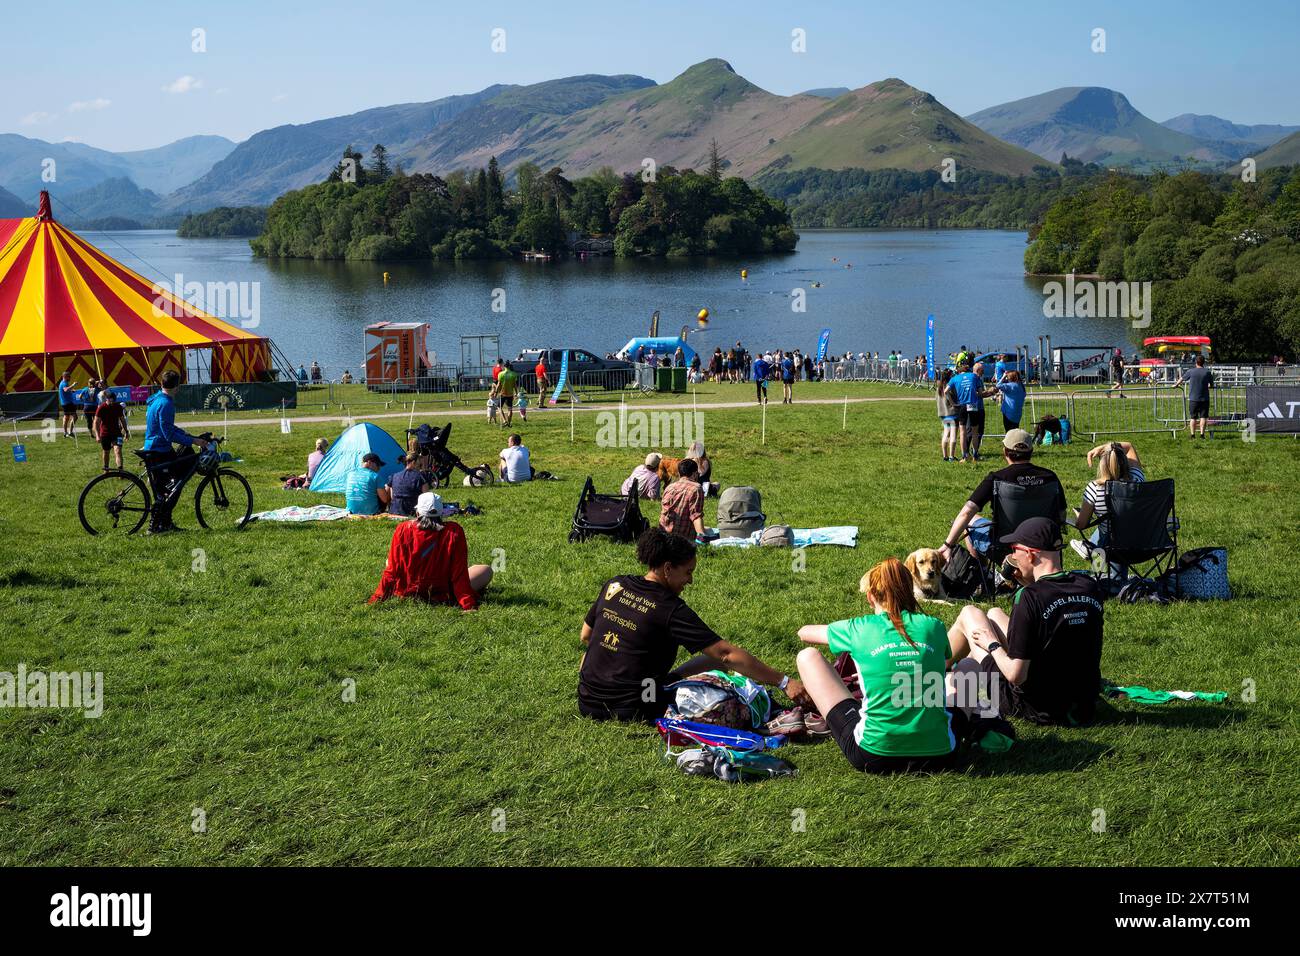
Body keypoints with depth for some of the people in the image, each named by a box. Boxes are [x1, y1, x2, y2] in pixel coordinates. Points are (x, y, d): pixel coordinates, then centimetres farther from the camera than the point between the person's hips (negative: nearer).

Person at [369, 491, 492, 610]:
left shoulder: (402, 530, -11)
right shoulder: (453, 532, -15)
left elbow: (391, 570, -6)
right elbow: (459, 574, -15)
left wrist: (376, 600, 3)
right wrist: (469, 606, -10)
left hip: (406, 593, 1)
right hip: (442, 597, -1)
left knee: (388, 561, 32)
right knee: (486, 571, 12)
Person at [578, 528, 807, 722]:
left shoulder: (614, 585, 3)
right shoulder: (671, 609, -14)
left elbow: (586, 636, 17)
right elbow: (727, 654, -17)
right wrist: (784, 682, -16)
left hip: (587, 704, 5)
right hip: (633, 710, -5)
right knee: (716, 660, 6)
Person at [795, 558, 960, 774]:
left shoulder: (859, 629, 0)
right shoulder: (934, 627, 5)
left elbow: (804, 633, 20)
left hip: (874, 757, -2)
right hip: (939, 755, 3)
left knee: (807, 656, 13)